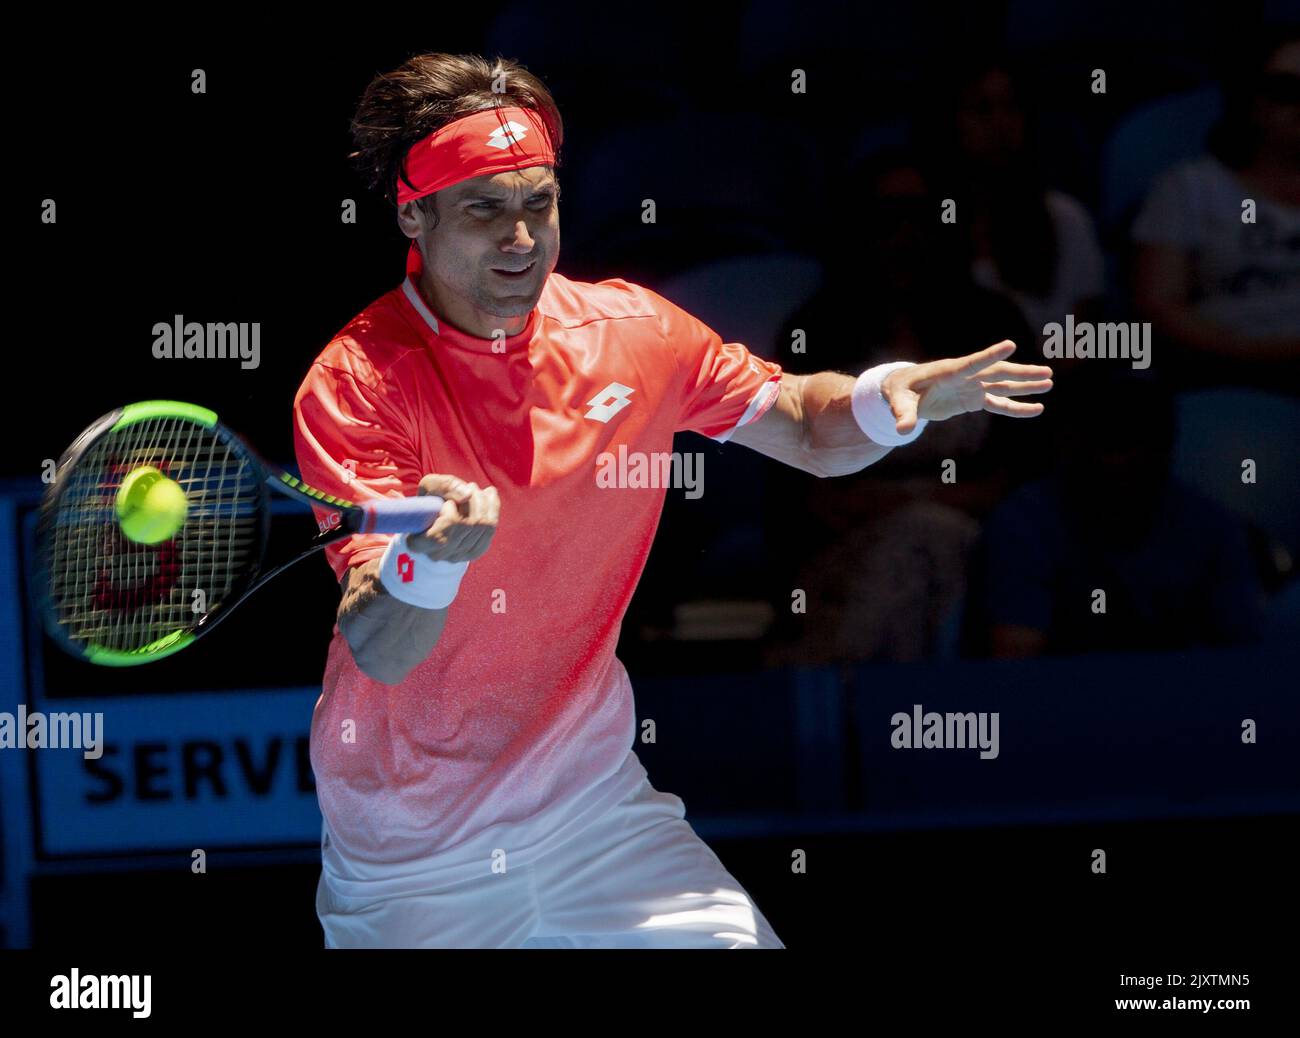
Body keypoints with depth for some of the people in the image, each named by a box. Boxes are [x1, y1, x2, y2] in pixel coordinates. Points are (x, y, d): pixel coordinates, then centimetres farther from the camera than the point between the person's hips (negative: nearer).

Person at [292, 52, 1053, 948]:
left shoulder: (631, 331, -4)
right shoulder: (354, 385, -18)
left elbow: (809, 430, 9)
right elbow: (377, 655, -26)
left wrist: (887, 397, -14)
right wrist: (428, 559, -48)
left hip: (593, 799, 4)